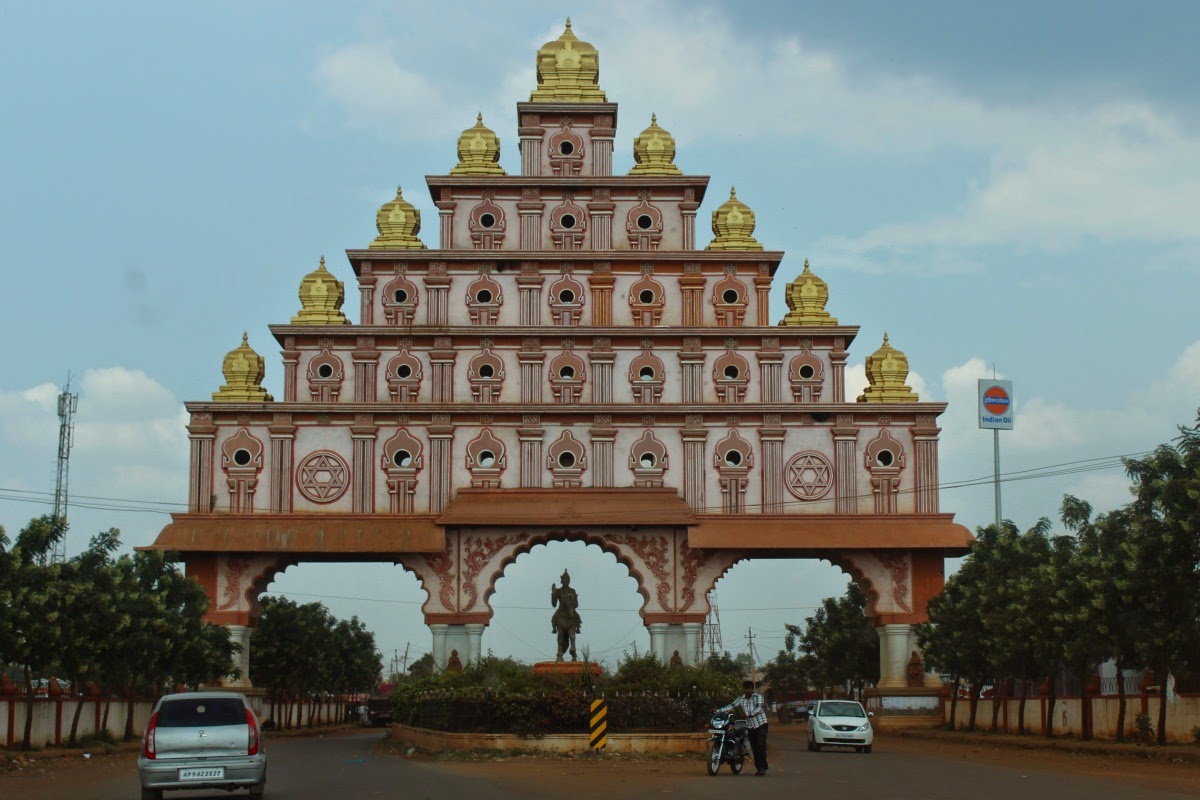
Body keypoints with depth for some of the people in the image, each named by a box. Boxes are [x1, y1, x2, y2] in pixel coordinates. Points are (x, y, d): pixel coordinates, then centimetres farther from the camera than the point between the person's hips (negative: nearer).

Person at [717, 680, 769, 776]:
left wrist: (747, 714, -31)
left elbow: (759, 708, -19)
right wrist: (718, 710, -8)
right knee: (754, 748, 4)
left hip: (761, 725, -5)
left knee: (761, 746, -15)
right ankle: (758, 768, 9)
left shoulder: (758, 697, -6)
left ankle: (763, 768, -19)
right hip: (750, 726, 5)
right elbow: (731, 706, 4)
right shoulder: (741, 699, 8)